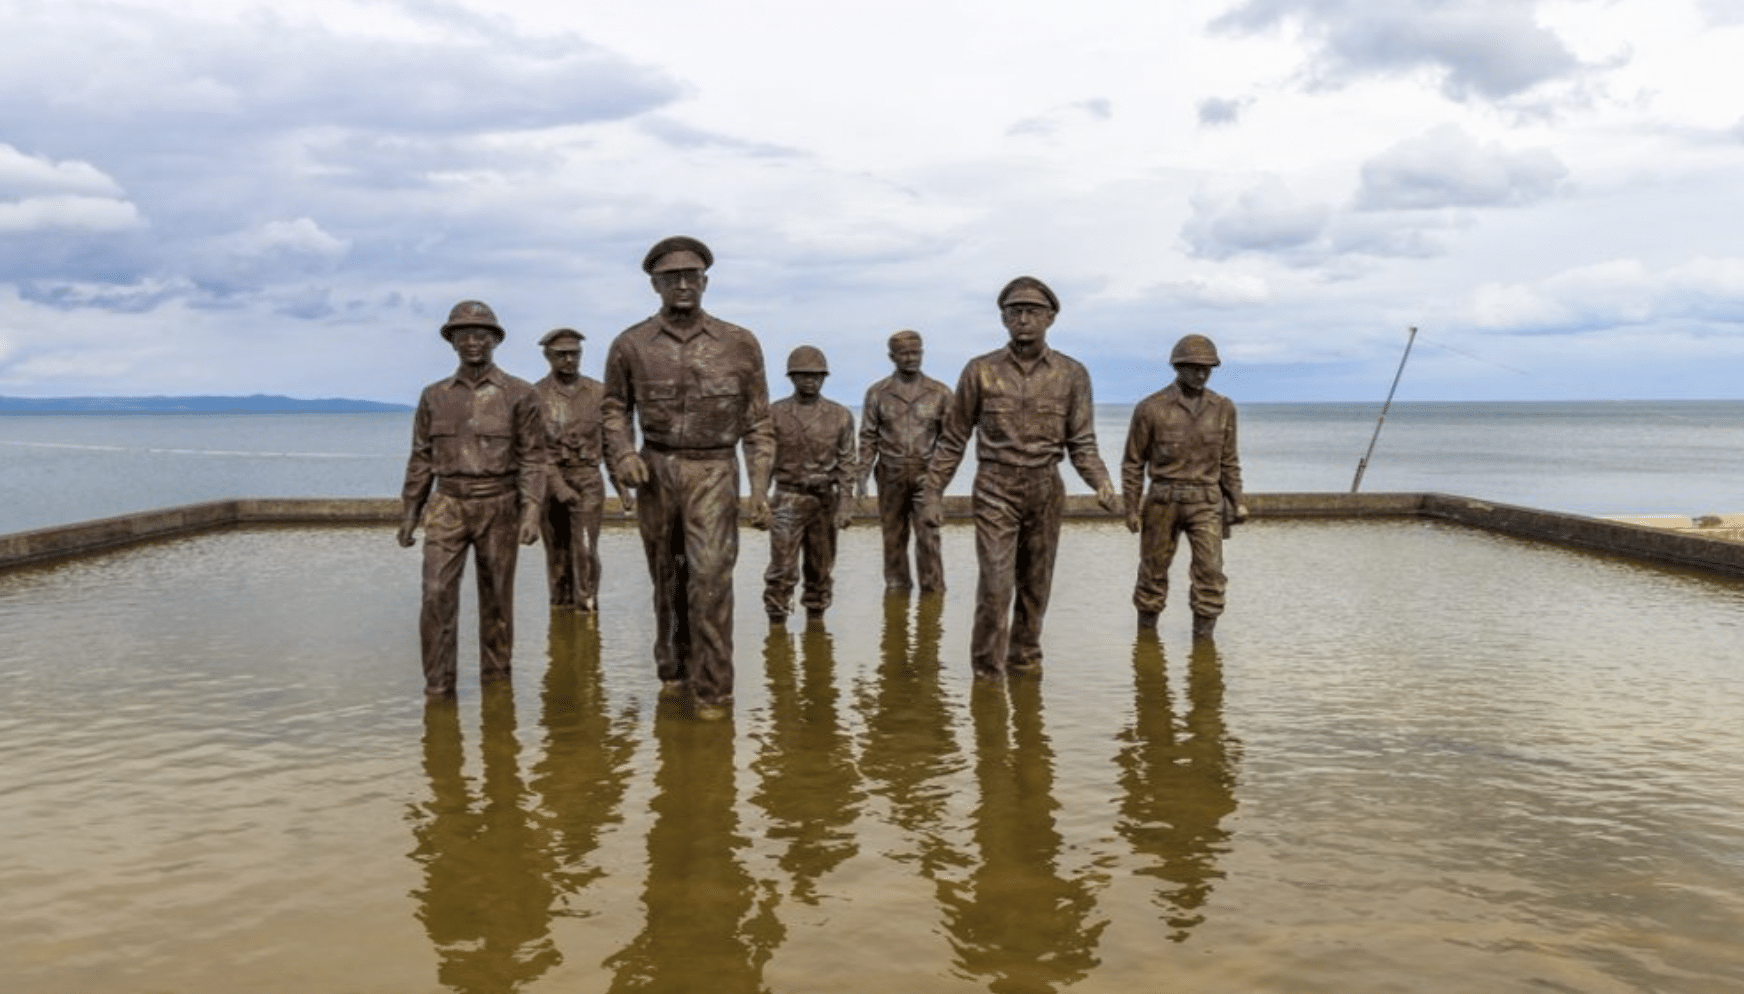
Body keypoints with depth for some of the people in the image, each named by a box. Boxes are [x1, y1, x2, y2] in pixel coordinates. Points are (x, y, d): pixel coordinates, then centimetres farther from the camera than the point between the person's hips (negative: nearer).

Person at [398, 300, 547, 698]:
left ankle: (495, 681, 19)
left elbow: (533, 457, -4)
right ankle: (437, 686, -2)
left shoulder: (519, 394, -1)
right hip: (447, 506, 2)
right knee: (437, 593, -9)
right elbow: (421, 458, 11)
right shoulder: (434, 396, 8)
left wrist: (532, 511, -14)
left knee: (497, 599, 6)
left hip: (498, 508, -1)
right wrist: (409, 514, 8)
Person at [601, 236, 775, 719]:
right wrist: (622, 453, -9)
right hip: (655, 472, 2)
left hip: (713, 473, -2)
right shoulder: (630, 345, -1)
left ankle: (713, 690, -6)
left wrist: (759, 490, -8)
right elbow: (614, 407, 10)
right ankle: (675, 667, 32)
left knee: (710, 576, -14)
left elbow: (758, 423, 0)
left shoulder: (740, 344, -4)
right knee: (668, 579, 13)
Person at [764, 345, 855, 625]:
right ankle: (776, 624, 0)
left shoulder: (840, 416, 5)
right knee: (782, 569, -7)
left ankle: (815, 618, 21)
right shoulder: (774, 413, 1)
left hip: (825, 500, 2)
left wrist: (845, 504, -5)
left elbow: (846, 462, 3)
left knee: (821, 568, 9)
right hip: (787, 500, -2)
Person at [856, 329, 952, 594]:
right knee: (893, 536, 6)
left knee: (928, 535, -7)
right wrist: (862, 474, -4)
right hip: (890, 475, 1)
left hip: (925, 473, -1)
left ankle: (933, 590, 0)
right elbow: (868, 437, 3)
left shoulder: (940, 392, 2)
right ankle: (896, 586, 17)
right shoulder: (878, 393, 3)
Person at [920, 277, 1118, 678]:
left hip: (1046, 490, 2)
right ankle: (987, 669, 5)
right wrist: (933, 494, -2)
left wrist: (1102, 483, -19)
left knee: (1035, 585, 10)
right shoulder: (980, 371, -3)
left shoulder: (1072, 374, 0)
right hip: (995, 490, -2)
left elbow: (1082, 444, -1)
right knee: (995, 584, -9)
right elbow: (953, 439, 2)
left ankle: (1024, 659, 25)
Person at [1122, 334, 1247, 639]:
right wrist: (1131, 509, -3)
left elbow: (1228, 460, 11)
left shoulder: (1223, 408, 3)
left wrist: (1237, 502, 5)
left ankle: (1203, 636, 1)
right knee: (1153, 570, 8)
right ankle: (1146, 631, 26)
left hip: (1206, 503, 2)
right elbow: (1133, 462, -1)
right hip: (1163, 501, -1)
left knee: (1210, 571, -8)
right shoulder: (1150, 408, -7)